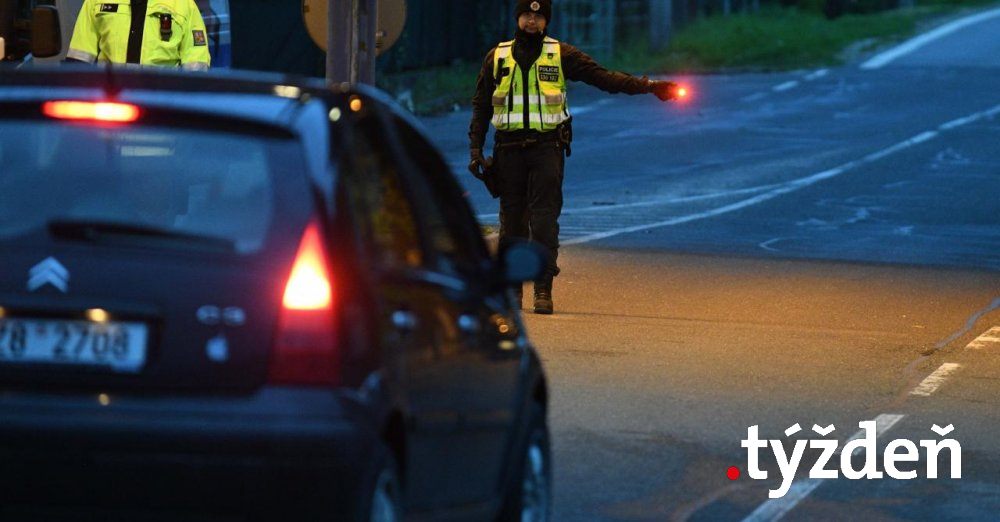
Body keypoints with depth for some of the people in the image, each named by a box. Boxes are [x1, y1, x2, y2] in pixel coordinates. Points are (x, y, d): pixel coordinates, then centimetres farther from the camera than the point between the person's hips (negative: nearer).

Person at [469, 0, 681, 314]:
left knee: (544, 218, -9)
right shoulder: (497, 58, 10)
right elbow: (481, 106, 13)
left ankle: (543, 289, -10)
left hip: (547, 147, -2)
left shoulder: (561, 55, 6)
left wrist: (648, 86, -7)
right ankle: (512, 287, 11)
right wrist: (476, 149, 4)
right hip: (508, 148, 2)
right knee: (512, 219, 4)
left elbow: (603, 77, 2)